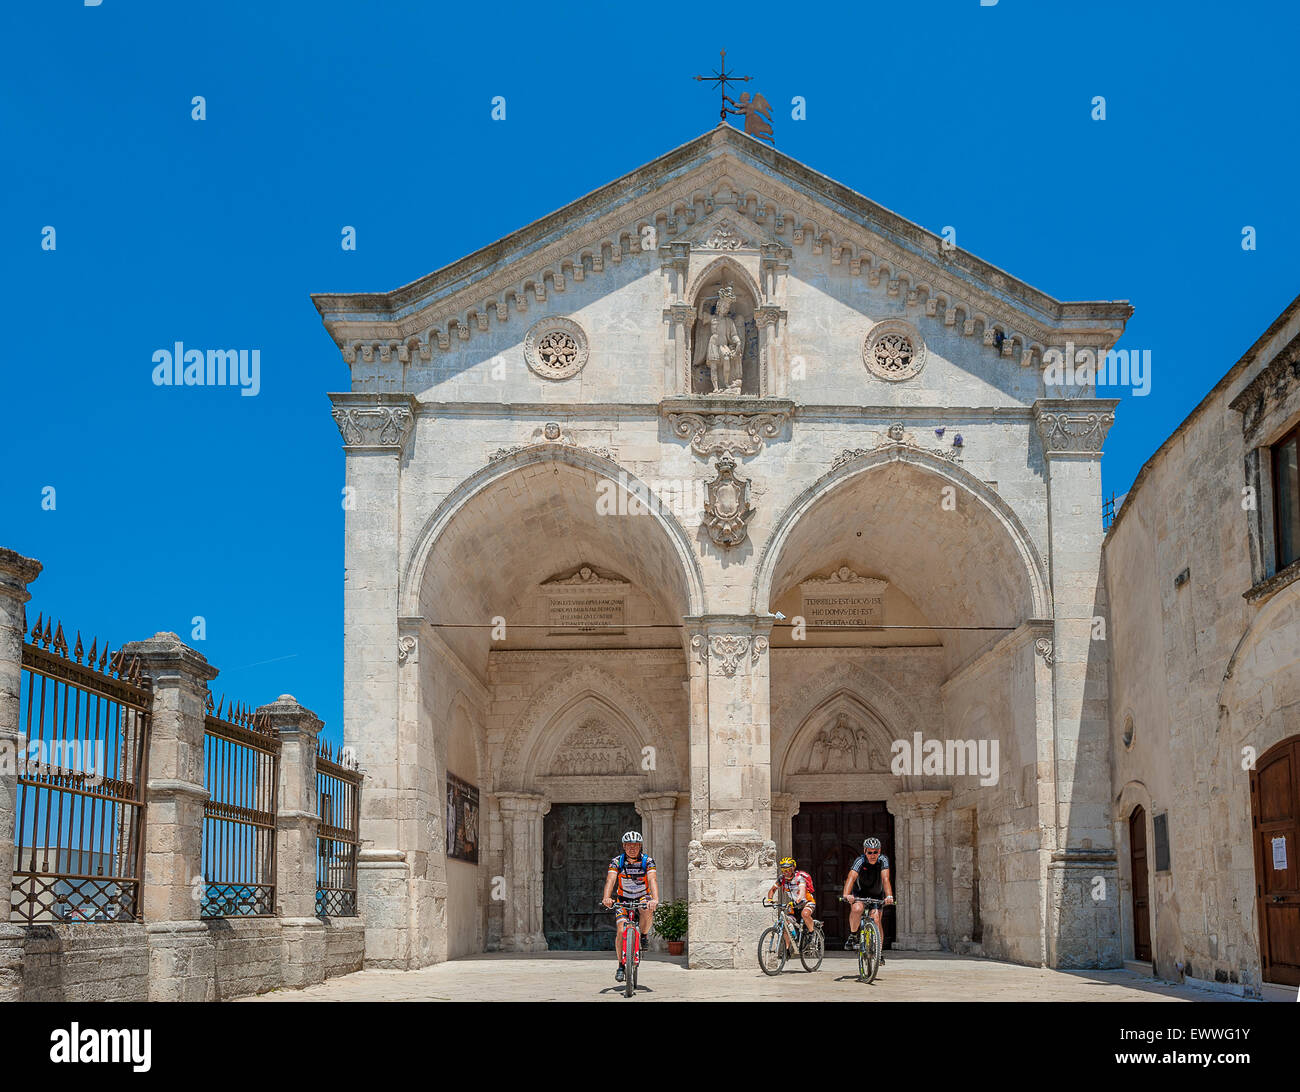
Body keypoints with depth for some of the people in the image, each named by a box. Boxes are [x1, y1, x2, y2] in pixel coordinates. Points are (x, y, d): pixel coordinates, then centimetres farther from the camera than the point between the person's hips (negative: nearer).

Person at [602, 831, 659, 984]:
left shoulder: (648, 860, -17)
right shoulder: (617, 861, -16)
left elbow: (653, 880, -31)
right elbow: (610, 880, -29)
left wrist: (655, 899, -49)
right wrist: (607, 898, -49)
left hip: (642, 896, -1)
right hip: (623, 898, 1)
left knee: (648, 911, -35)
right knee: (620, 931, -15)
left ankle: (643, 936, -6)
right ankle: (621, 966, 0)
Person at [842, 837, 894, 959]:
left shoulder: (883, 860, -21)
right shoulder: (860, 861, -26)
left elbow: (885, 879, -32)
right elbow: (851, 878, -41)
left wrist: (889, 896, -49)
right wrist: (846, 895, -58)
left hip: (877, 895, 2)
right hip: (860, 893, -2)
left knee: (876, 920, -12)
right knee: (857, 909, -31)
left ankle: (880, 952, 0)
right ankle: (852, 936, -11)